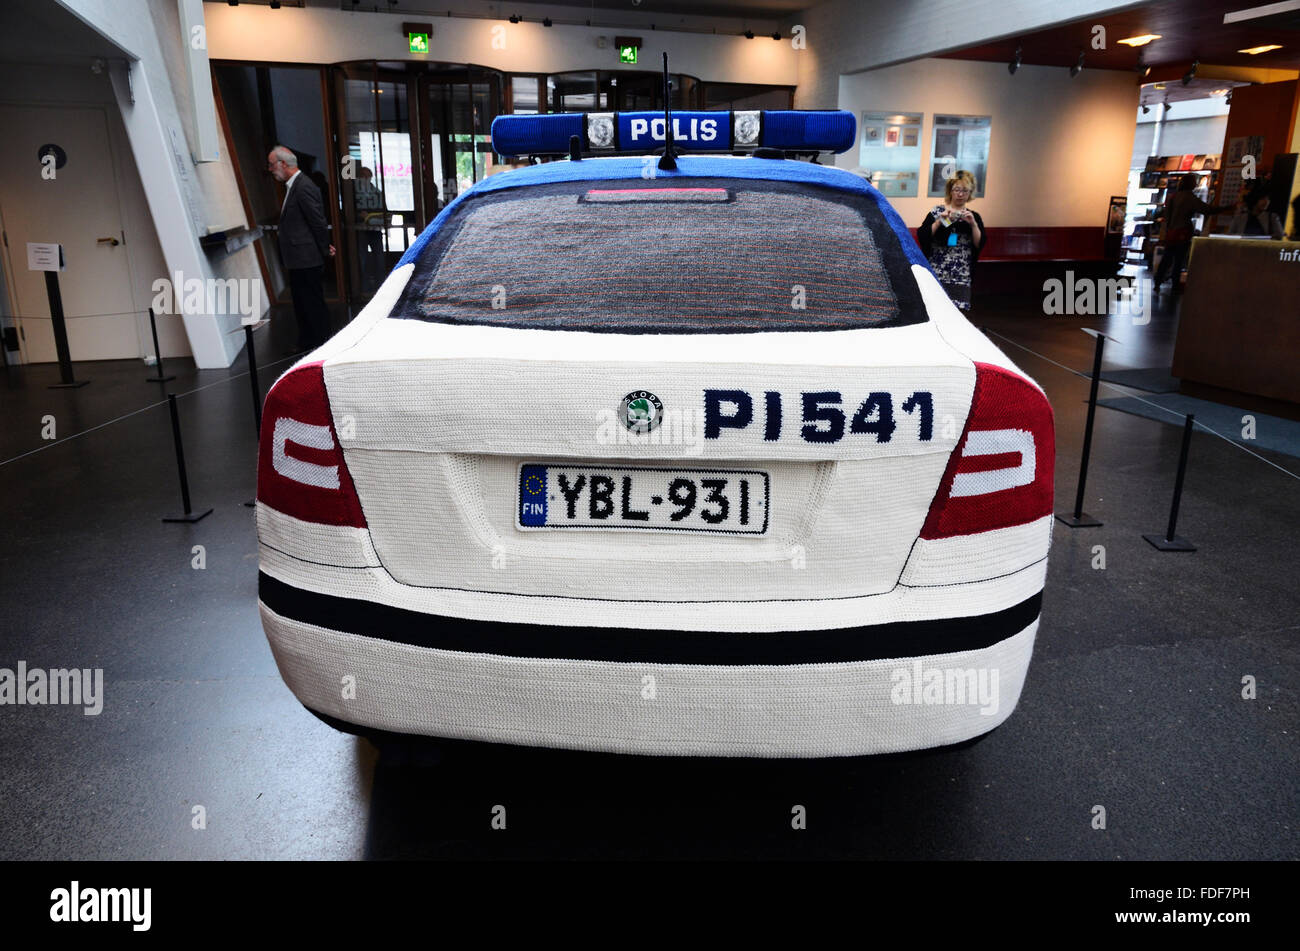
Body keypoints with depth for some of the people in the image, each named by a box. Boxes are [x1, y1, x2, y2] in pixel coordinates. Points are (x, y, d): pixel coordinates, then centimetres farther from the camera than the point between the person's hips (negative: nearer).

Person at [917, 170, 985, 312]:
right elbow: (922, 236, -2)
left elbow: (980, 245, 4)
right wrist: (940, 221, -11)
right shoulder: (937, 212, 8)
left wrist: (973, 224, -7)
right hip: (935, 275, -1)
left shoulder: (973, 217, 13)